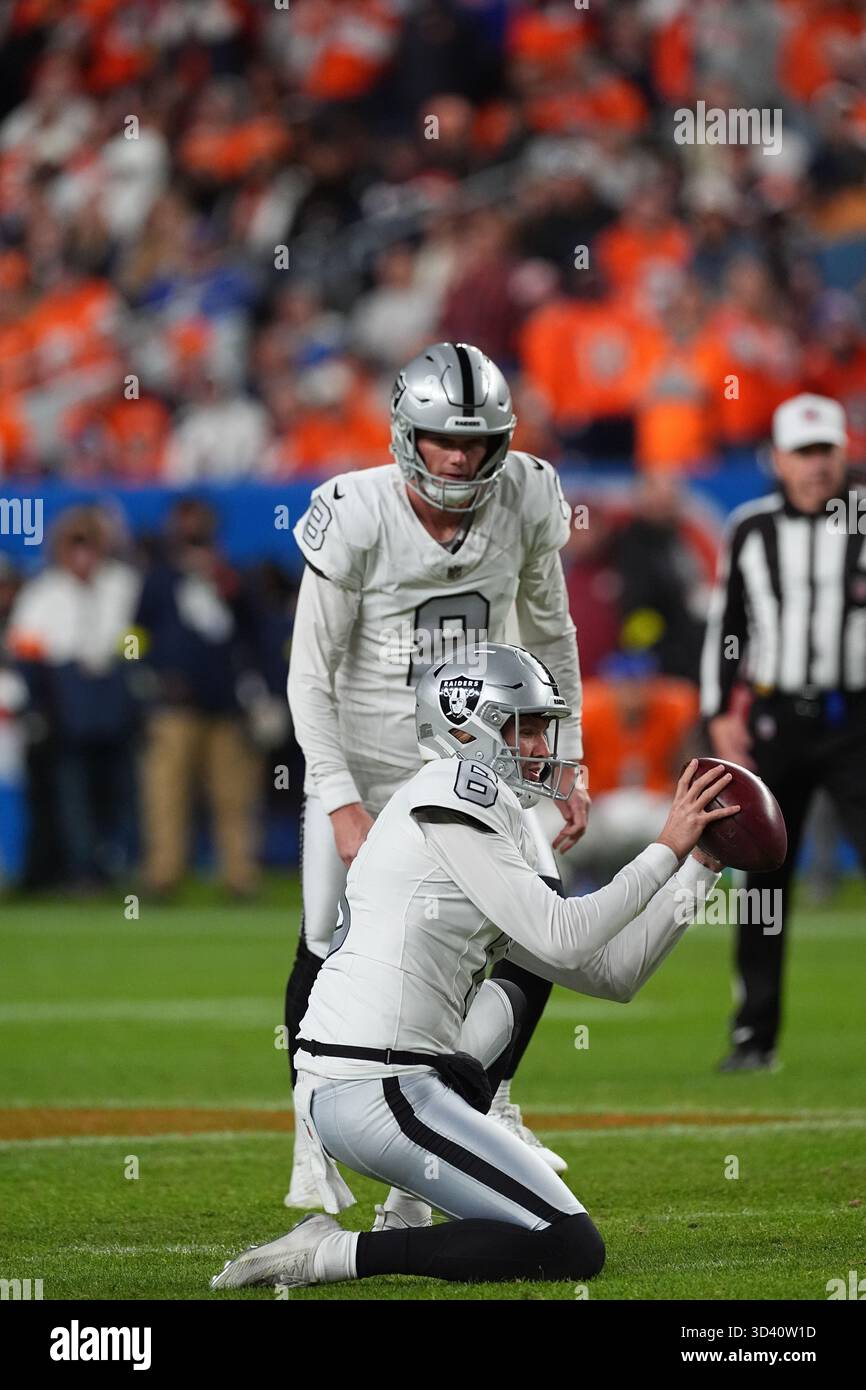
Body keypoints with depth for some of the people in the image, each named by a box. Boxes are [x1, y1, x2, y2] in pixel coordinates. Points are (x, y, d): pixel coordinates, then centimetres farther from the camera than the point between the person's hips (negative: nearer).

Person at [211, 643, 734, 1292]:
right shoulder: (455, 792, -5)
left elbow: (611, 974, 21)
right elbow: (563, 940, -12)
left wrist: (700, 866, 22)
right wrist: (666, 851, -4)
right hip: (378, 1093, -10)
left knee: (501, 1000, 36)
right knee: (575, 1250, -6)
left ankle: (406, 1214, 18)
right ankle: (333, 1254, -12)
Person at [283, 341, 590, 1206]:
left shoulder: (524, 501, -9)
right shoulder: (355, 518, -20)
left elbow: (549, 640, 6)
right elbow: (311, 677, -14)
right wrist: (341, 805, -19)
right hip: (364, 765, -3)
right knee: (329, 955, -3)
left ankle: (491, 1100, 19)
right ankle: (314, 1138, 18)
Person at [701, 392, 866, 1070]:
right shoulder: (752, 530, 6)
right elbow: (725, 624, 11)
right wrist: (720, 714, 4)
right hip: (775, 721, 2)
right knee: (763, 880, 5)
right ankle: (755, 1034, 13)